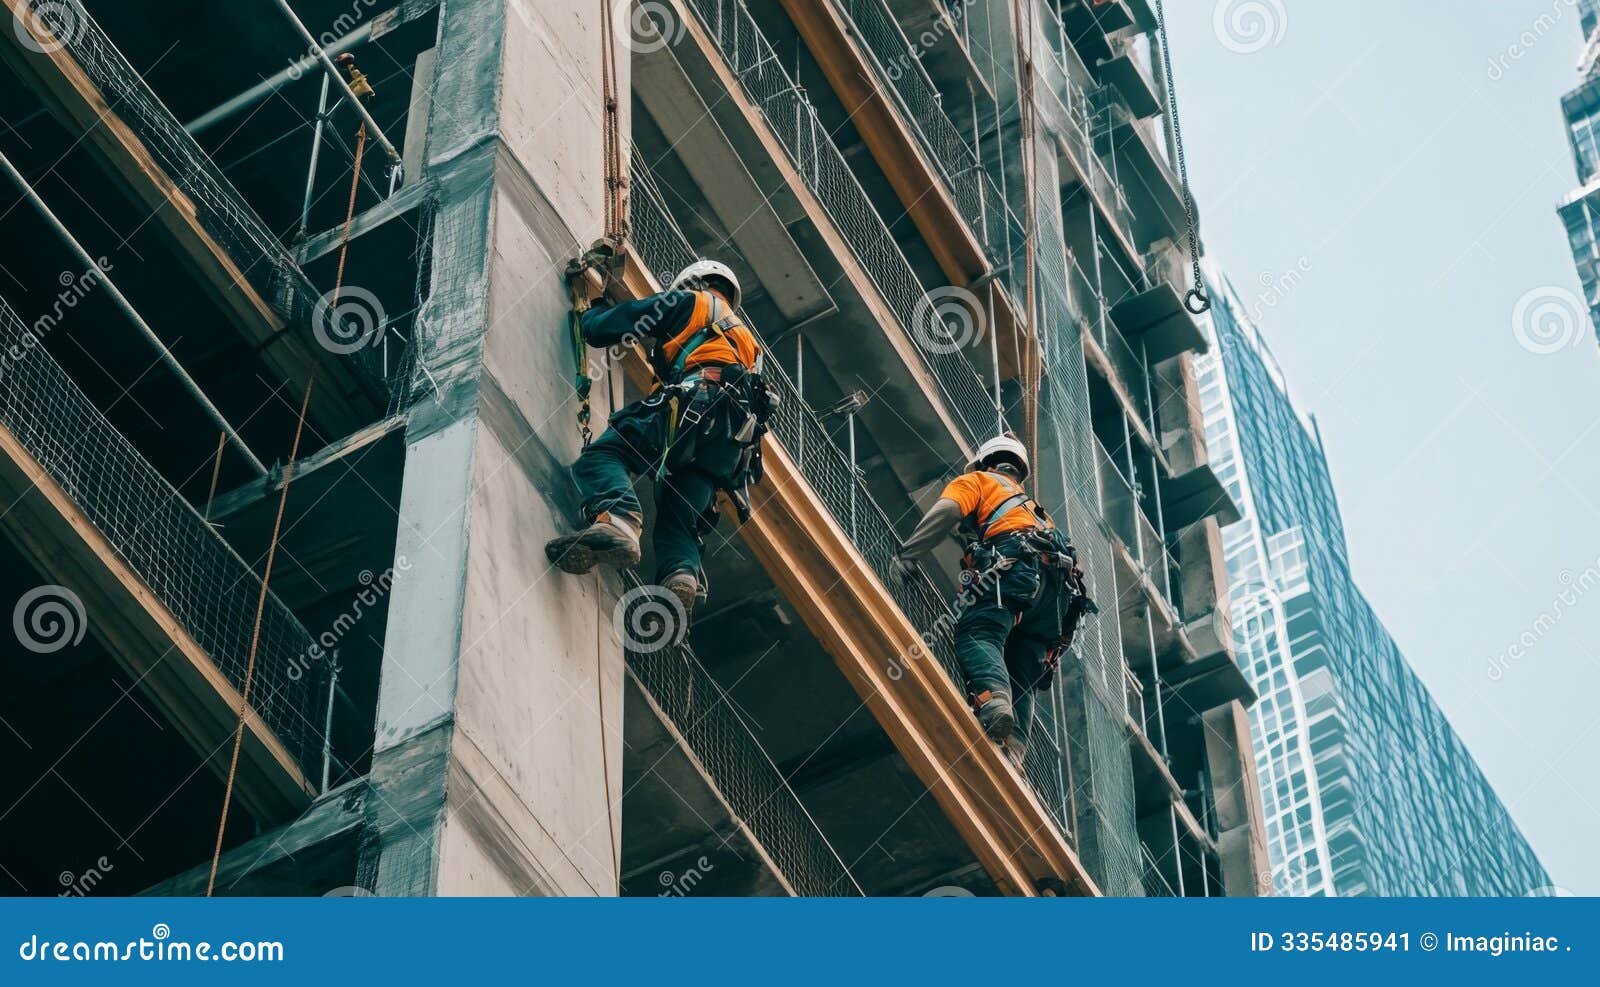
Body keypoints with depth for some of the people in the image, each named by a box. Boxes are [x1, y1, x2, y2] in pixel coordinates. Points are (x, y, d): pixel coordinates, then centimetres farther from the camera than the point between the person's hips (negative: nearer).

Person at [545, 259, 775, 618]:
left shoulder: (689, 302, 22)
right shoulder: (745, 338, 43)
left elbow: (601, 329, 19)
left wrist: (593, 311, 42)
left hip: (698, 397, -6)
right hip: (735, 443, 6)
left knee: (602, 455, -15)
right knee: (677, 523, 6)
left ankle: (616, 520, -46)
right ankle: (682, 576, -26)